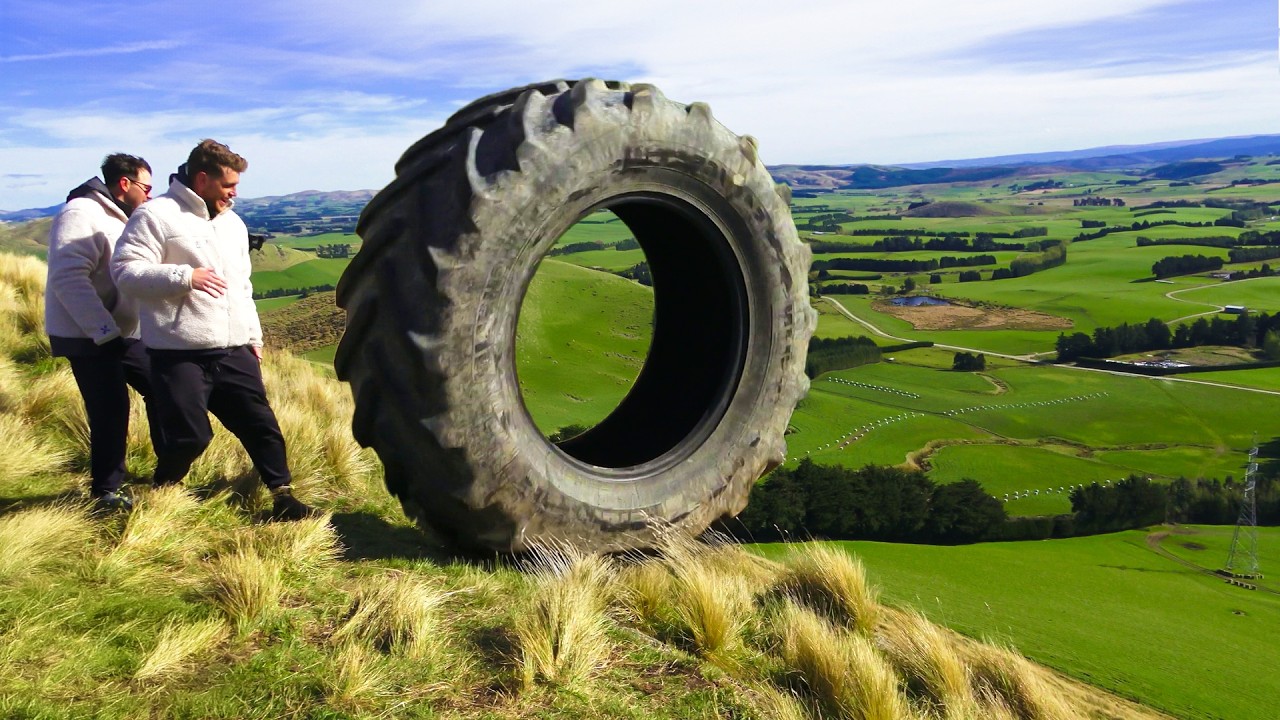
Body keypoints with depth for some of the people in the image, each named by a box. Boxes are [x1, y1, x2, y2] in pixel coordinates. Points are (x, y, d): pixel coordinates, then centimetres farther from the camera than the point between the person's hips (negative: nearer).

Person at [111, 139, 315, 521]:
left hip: (233, 351, 7)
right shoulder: (157, 215, -7)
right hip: (179, 354, -7)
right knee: (190, 436, -3)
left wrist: (253, 336, 22)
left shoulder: (232, 222, 18)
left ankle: (282, 497, 16)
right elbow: (125, 270, -14)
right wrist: (185, 277, -24)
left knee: (261, 424, 7)